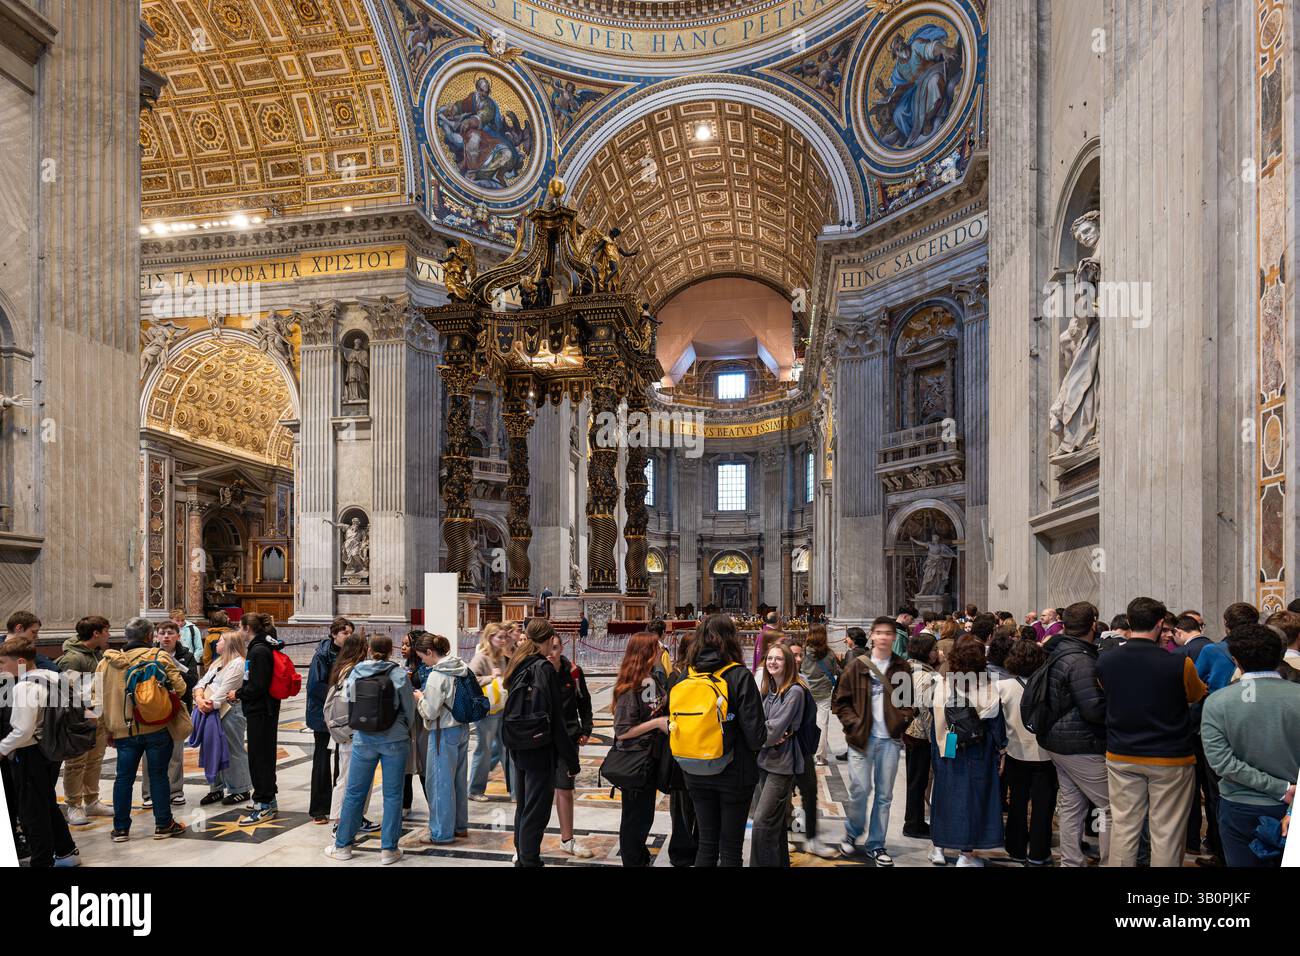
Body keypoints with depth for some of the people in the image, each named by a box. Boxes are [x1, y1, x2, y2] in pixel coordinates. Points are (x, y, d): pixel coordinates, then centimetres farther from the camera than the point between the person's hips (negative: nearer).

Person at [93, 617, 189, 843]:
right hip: (158, 729, -3)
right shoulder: (160, 656, -7)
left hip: (124, 731, 3)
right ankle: (163, 824, 15)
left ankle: (121, 828, 18)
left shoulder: (107, 662, 5)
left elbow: (99, 698, 8)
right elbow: (179, 687, -10)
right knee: (158, 775, 7)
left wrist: (108, 729, 17)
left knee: (123, 778, 13)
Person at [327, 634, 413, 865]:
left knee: (354, 793, 13)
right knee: (392, 794, 6)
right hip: (394, 740, -2)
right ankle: (388, 850, 9)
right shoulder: (399, 674, -9)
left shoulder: (355, 673, -3)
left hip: (363, 740, 2)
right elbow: (409, 709, -2)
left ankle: (342, 845, 23)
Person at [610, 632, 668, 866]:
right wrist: (657, 722, -23)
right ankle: (632, 860, 25)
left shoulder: (653, 679, 2)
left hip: (651, 757, 8)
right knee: (634, 816, 8)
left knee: (646, 814, 22)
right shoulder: (630, 687, -22)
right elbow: (622, 731, -22)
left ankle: (641, 856, 41)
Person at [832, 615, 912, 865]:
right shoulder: (857, 666, 0)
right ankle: (852, 833, 23)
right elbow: (840, 702, 2)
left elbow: (909, 700, 14)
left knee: (884, 794, 7)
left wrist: (904, 719, -4)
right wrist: (853, 723, -10)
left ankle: (876, 844, 20)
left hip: (890, 739, 2)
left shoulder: (902, 668, 5)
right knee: (860, 790, -3)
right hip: (861, 738, -2)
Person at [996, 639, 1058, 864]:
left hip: (1016, 754, 2)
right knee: (1042, 804, 10)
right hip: (1044, 754, -2)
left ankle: (1017, 851, 24)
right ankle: (1038, 854, 16)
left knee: (1018, 803, 15)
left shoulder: (1002, 686, -12)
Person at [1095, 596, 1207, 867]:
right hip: (1171, 759, -3)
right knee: (1166, 832, 8)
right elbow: (1197, 695, 2)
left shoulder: (1105, 661, -8)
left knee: (1123, 827, 11)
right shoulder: (1179, 664, -19)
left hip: (1121, 756, 3)